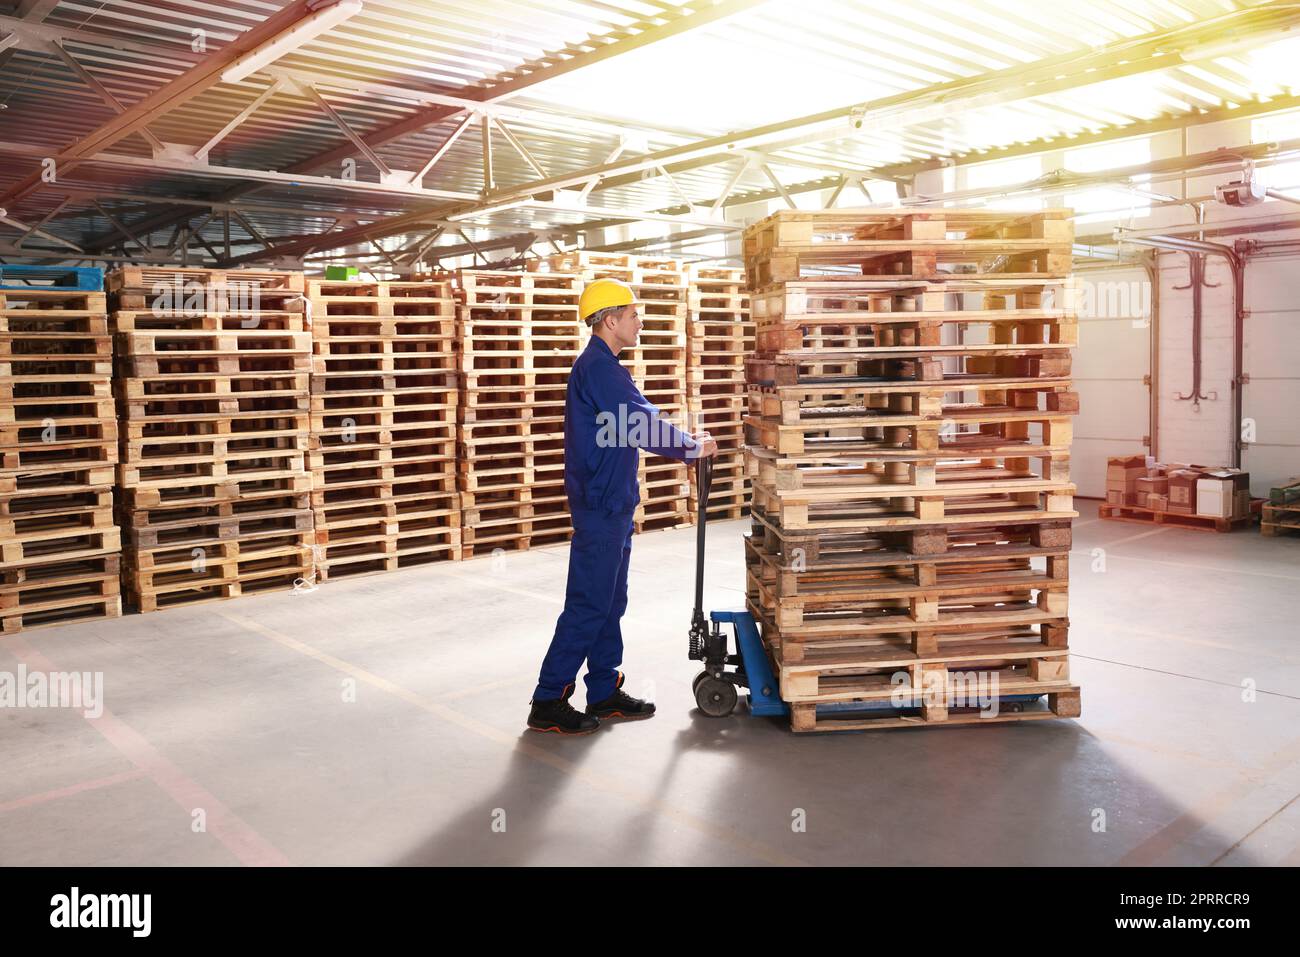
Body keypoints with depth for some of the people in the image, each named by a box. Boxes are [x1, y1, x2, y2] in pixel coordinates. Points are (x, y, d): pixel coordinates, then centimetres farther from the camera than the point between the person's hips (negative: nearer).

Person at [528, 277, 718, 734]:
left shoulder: (601, 366, 17)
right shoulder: (599, 367, -17)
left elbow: (636, 425, 21)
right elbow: (643, 427, -20)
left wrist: (686, 442, 12)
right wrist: (693, 448, -6)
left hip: (611, 503, 11)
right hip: (601, 506, -11)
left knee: (609, 601, 14)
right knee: (589, 604, -6)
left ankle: (605, 692, 24)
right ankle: (548, 701, 2)